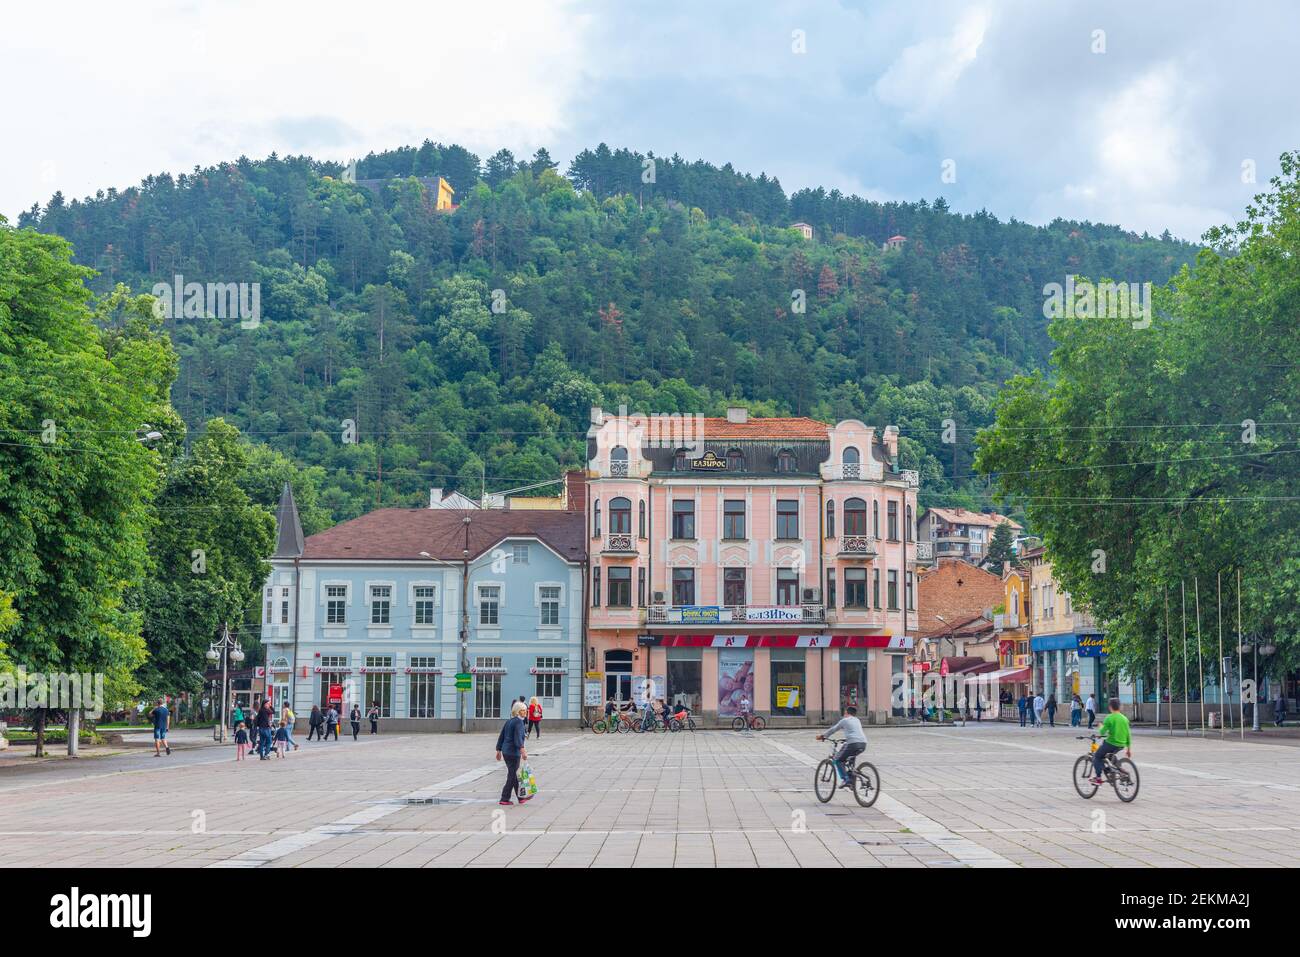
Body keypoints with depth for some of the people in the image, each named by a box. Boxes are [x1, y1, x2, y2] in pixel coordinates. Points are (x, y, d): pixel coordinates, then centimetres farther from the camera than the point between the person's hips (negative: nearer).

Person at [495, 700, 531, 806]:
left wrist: (499, 750, 22)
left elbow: (501, 736, 16)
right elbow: (518, 737, -25)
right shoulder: (518, 721, -12)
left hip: (505, 752, 9)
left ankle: (521, 797, 27)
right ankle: (504, 799, 0)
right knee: (512, 776, -1)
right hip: (513, 752, -9)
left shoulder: (508, 721, 13)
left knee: (514, 775, 16)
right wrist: (522, 750, -33)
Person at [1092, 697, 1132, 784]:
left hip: (1111, 743, -6)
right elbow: (1128, 735, 9)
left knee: (1097, 756, 11)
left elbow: (1102, 732, -14)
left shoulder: (1109, 718, -12)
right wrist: (1128, 748, 17)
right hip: (1121, 746, 6)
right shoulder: (1124, 718, 6)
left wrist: (1100, 727, 9)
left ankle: (1098, 778, 1)